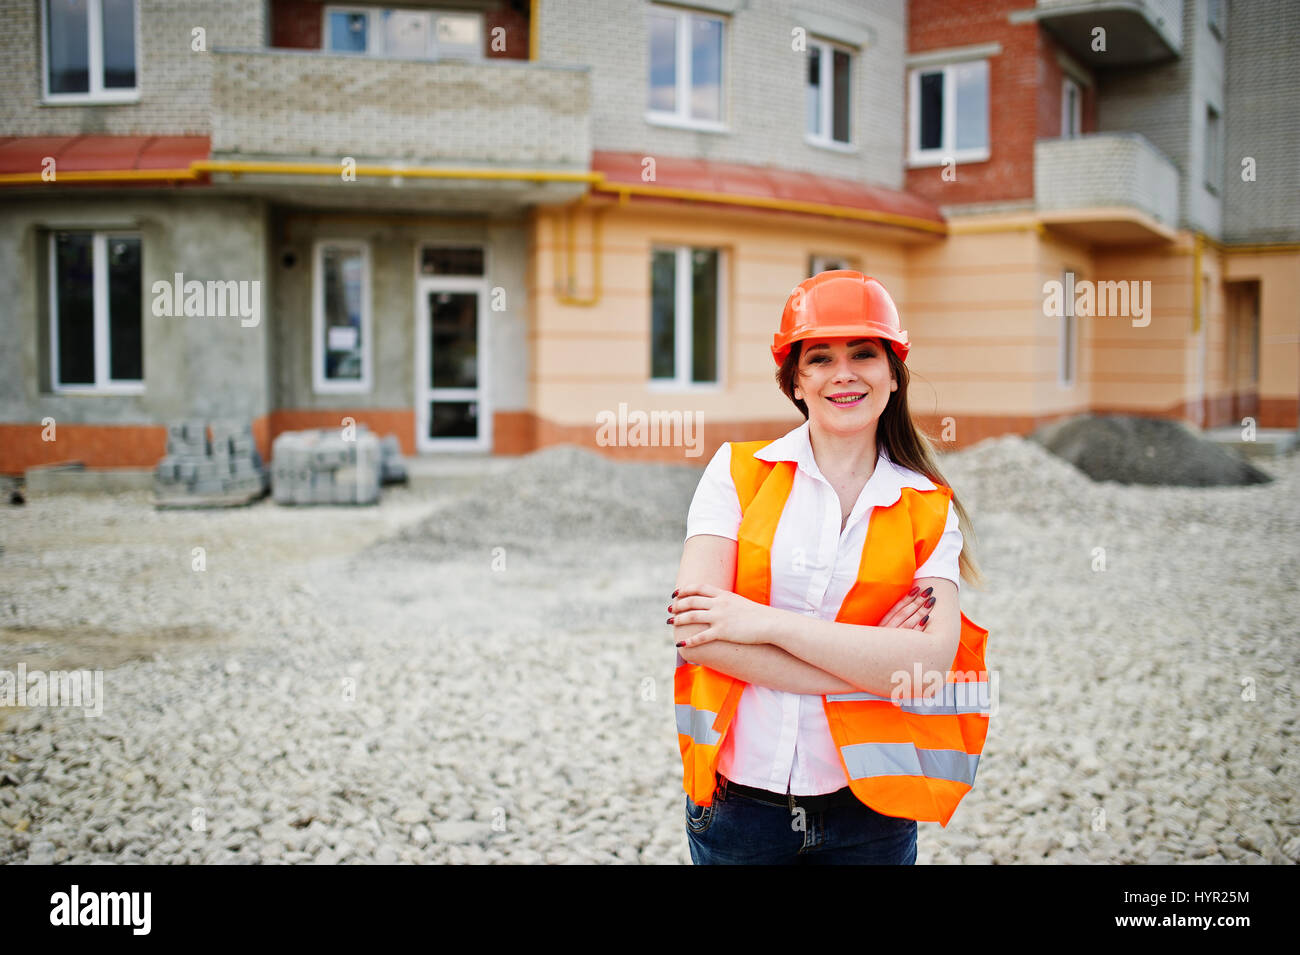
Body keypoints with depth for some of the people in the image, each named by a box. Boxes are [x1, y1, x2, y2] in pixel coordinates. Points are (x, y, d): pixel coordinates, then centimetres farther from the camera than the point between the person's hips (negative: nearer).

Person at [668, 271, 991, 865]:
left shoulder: (930, 510, 1)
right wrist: (865, 663, -14)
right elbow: (693, 631, -13)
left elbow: (932, 660, -13)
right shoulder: (738, 472, -2)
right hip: (739, 799, 0)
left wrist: (767, 621, -18)